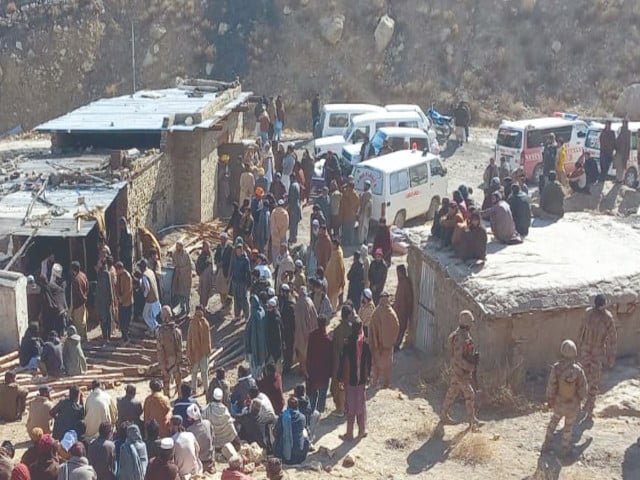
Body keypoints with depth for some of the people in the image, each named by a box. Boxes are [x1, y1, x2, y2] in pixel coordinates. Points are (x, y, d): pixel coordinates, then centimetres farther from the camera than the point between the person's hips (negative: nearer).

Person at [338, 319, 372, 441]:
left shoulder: (347, 346, -16)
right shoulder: (366, 345, -8)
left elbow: (342, 363, -12)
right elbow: (369, 363, 1)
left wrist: (341, 379, -1)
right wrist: (367, 376, 15)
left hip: (350, 380, -3)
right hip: (362, 380, 3)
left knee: (351, 408, 5)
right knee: (361, 406, 16)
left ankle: (349, 433, 11)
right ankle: (362, 431, 25)